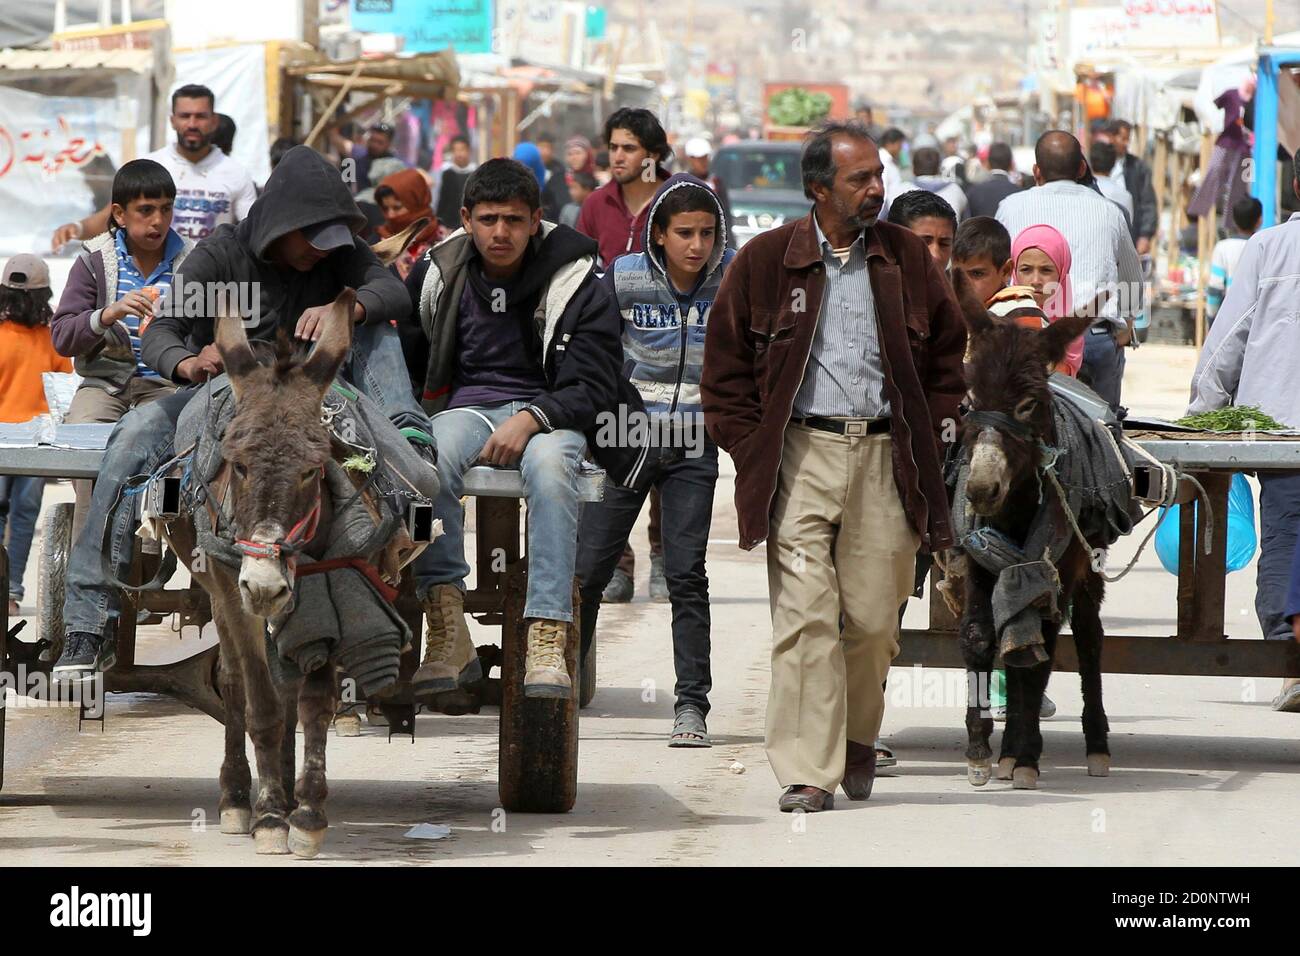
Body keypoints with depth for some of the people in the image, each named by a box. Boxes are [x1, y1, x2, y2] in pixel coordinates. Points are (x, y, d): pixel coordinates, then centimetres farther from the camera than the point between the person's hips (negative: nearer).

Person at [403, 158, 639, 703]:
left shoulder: (574, 280, -3)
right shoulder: (440, 271, 6)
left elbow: (592, 388, -6)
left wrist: (530, 419, -22)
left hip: (548, 411, -2)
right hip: (466, 406, 2)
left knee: (549, 463, -40)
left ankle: (547, 642, -45)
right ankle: (447, 634, -36)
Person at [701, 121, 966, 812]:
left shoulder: (906, 258, 9)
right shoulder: (766, 261, 3)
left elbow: (950, 353, 17)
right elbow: (725, 367, 7)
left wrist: (927, 434, 8)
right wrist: (753, 448, -1)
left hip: (885, 456, 2)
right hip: (801, 454, -2)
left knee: (874, 618, 3)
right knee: (804, 614, -10)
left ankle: (858, 740, 28)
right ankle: (807, 771, -9)